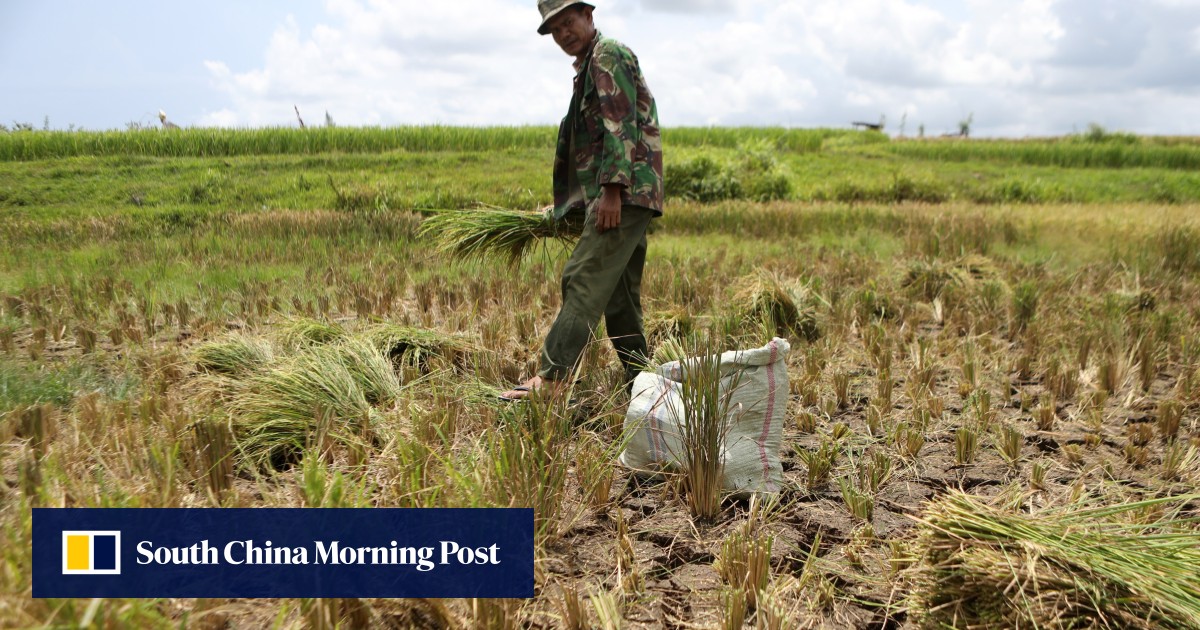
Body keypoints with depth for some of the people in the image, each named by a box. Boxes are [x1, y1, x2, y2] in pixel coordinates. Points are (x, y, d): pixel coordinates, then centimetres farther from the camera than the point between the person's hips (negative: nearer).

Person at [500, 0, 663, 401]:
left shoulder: (608, 55, -4)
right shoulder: (590, 66, 26)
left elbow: (621, 126, -17)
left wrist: (611, 190, -24)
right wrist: (572, 203, 26)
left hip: (624, 192, -11)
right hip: (627, 198, 11)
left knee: (584, 280, -16)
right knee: (619, 294, 10)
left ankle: (552, 378, -19)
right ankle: (639, 382, 14)